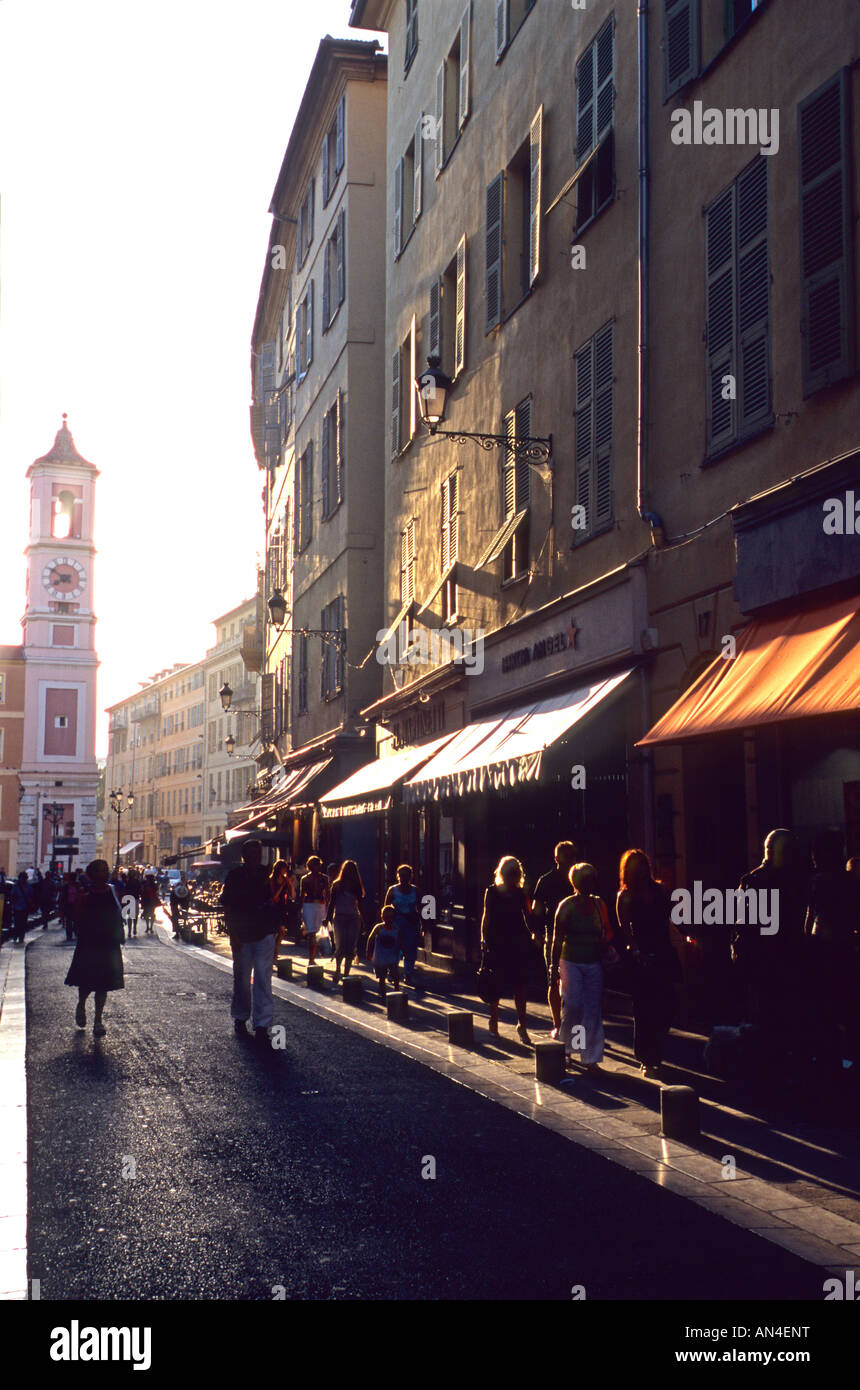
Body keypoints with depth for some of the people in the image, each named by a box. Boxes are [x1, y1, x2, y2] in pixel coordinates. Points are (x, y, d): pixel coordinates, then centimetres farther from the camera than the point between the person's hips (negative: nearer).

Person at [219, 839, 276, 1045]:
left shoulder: (264, 874, 4)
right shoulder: (234, 876, -4)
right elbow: (227, 908, -4)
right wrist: (233, 935, -10)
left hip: (265, 935, 1)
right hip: (241, 936, -1)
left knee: (263, 979, -5)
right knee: (242, 979, 10)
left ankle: (262, 1025, -5)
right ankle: (240, 1019, 28)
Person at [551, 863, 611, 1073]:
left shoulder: (599, 904, 7)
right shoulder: (566, 906, -4)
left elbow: (608, 932, 17)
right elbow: (557, 939, -2)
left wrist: (605, 943, -3)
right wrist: (554, 966, -4)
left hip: (594, 964, 3)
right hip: (571, 962, -3)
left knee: (593, 1010, 1)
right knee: (572, 1005, -11)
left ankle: (590, 1057, 8)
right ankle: (566, 1046, 12)